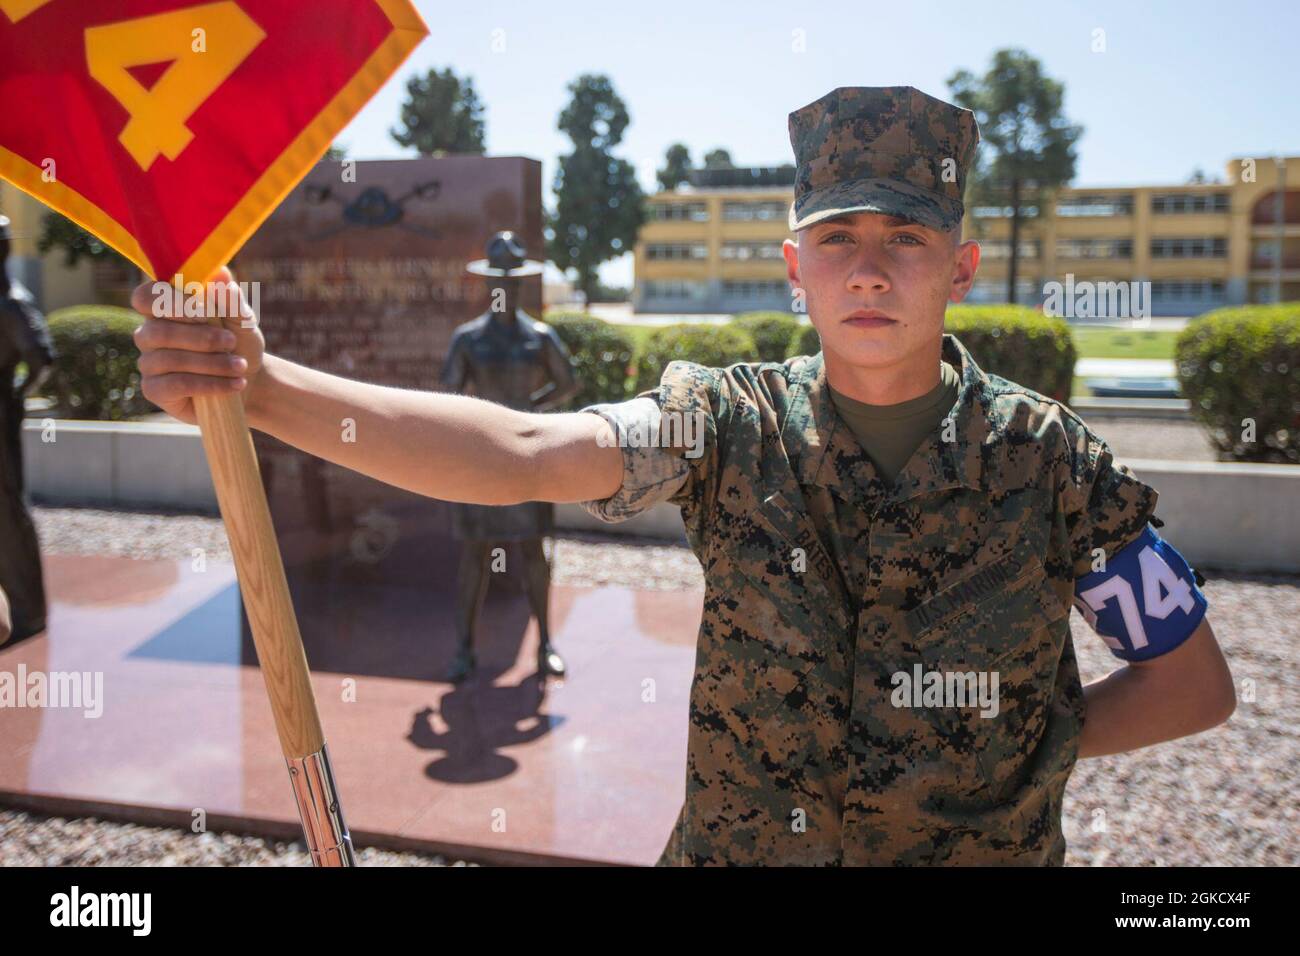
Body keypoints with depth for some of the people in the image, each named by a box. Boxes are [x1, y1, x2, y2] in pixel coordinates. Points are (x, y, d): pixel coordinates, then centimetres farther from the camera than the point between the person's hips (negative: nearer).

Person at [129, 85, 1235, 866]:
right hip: (737, 844, 1)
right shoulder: (733, 427, -12)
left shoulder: (1049, 462, -12)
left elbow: (1196, 683, -2)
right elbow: (525, 452, -29)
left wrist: (1023, 743, -10)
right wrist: (261, 386, -42)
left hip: (980, 849, 0)